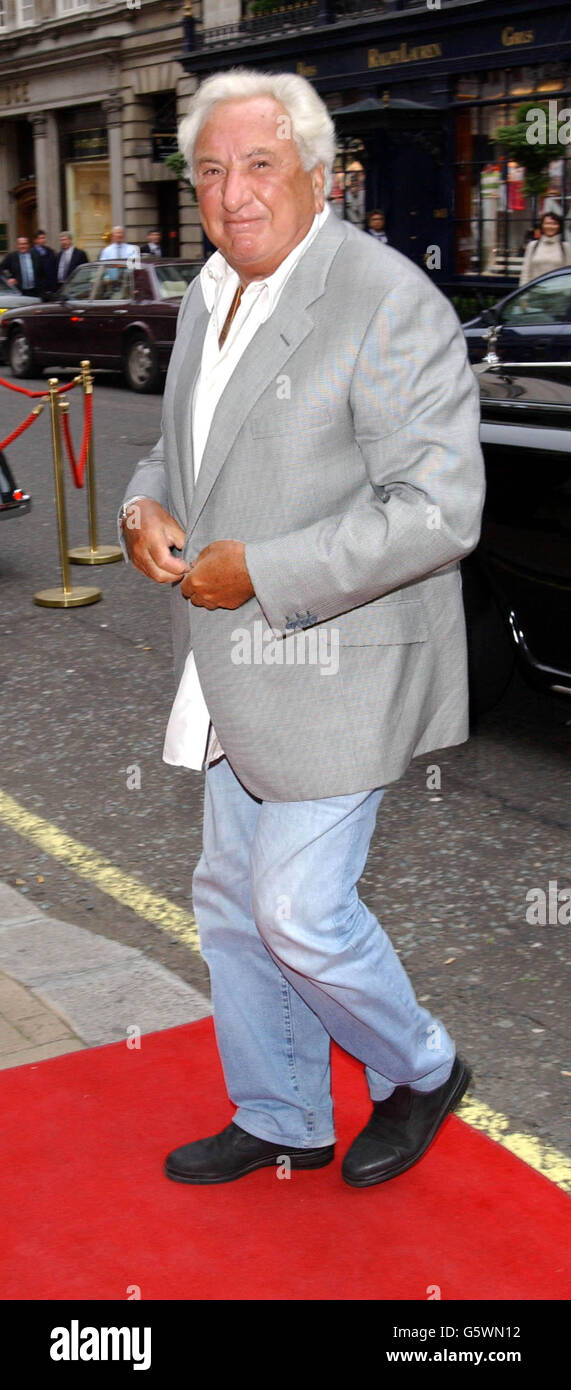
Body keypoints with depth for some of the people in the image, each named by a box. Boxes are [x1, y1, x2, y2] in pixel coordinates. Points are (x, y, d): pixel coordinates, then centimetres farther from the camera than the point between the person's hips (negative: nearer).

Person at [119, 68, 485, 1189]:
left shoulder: (389, 301, -16)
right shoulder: (211, 299, 11)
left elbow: (440, 510, -22)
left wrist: (261, 573, -22)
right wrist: (146, 508, 0)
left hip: (334, 668, -8)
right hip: (235, 672, 9)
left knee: (301, 912, -3)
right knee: (232, 901, 15)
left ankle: (420, 1072, 27)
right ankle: (280, 1120, 35)